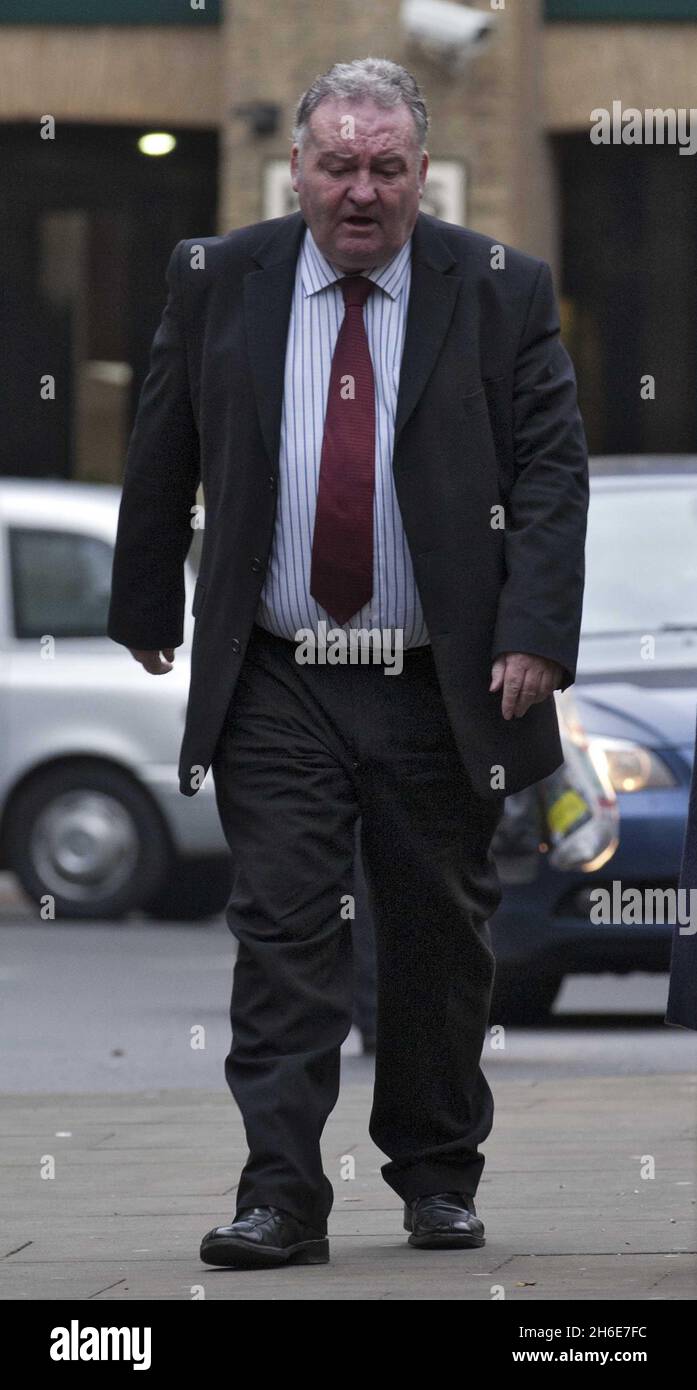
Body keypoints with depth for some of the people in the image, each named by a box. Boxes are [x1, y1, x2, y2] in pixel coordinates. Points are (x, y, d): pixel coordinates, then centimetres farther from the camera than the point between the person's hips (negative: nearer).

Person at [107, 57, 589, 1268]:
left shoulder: (500, 292, -1)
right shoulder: (217, 283, 1)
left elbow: (552, 471, -4)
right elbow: (162, 462, 11)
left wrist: (536, 635, -15)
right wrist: (145, 611, 15)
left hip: (445, 688, 0)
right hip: (275, 685, 0)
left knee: (440, 940, 10)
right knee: (284, 935, -7)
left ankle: (437, 1180, 25)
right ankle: (280, 1200, -8)